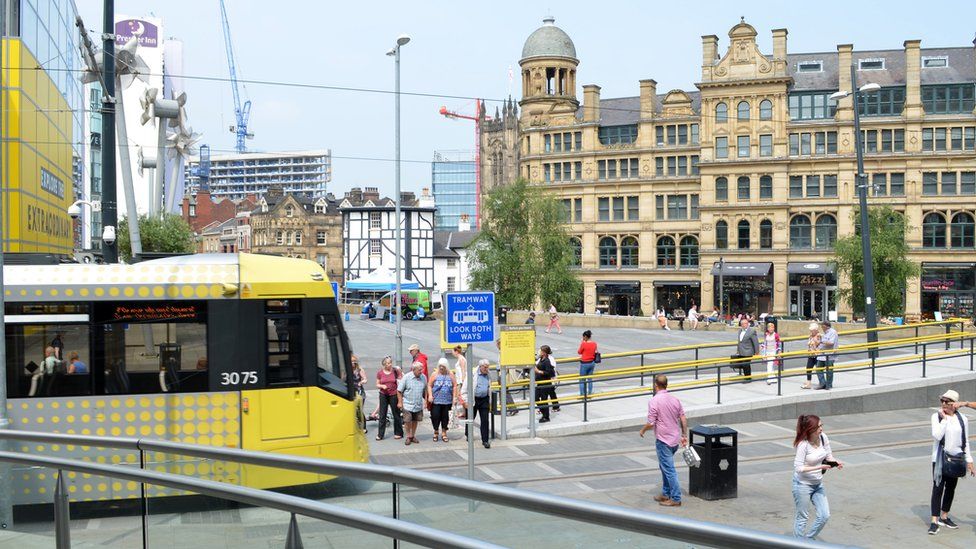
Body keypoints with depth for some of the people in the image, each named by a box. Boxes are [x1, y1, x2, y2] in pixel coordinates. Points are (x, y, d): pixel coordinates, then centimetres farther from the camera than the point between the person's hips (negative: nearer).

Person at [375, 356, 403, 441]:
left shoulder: (395, 371, -3)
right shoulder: (380, 373, 0)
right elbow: (377, 385, 6)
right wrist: (382, 386, -13)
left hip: (394, 395, -1)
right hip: (383, 395, 1)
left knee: (396, 414, 6)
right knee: (382, 415, 2)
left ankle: (398, 433, 17)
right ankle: (380, 434, 8)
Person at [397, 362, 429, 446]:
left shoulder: (423, 377, 1)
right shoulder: (406, 377, -11)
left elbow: (425, 391, 15)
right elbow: (399, 391, -6)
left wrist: (426, 400, 12)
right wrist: (400, 402, -8)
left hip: (418, 405, 4)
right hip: (408, 404, -4)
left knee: (415, 421, 12)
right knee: (407, 421, -3)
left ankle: (413, 436, 26)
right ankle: (408, 437, 12)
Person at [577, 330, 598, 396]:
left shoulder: (583, 344, -18)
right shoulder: (594, 343, -1)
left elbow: (579, 352, -5)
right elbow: (595, 352, 10)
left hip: (584, 363, -6)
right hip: (592, 363, 6)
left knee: (582, 380, 4)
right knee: (590, 379, 16)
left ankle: (582, 394, 5)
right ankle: (589, 393, 21)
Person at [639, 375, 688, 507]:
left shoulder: (654, 401, -16)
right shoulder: (675, 399, 4)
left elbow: (651, 423, -18)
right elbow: (683, 419, 8)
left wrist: (643, 430, 1)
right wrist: (684, 435, 17)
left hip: (663, 440, -7)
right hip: (675, 439, 7)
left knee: (669, 469, -2)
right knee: (665, 466, 21)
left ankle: (676, 499, 1)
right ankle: (666, 494, 28)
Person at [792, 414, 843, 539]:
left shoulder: (823, 437, -7)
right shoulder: (803, 444, -25)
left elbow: (829, 457, 6)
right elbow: (798, 468, -25)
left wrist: (835, 462, -15)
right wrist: (819, 467, -28)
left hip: (818, 483, 6)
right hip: (803, 484, -6)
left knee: (825, 515, 8)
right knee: (801, 517, 7)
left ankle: (809, 539, 28)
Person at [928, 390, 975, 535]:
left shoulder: (963, 419, 2)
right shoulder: (936, 416, -6)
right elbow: (937, 435, -21)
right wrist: (944, 418, -18)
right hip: (940, 458, -4)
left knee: (951, 488, 13)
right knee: (938, 488, -7)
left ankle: (944, 517, 27)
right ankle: (934, 521, -7)